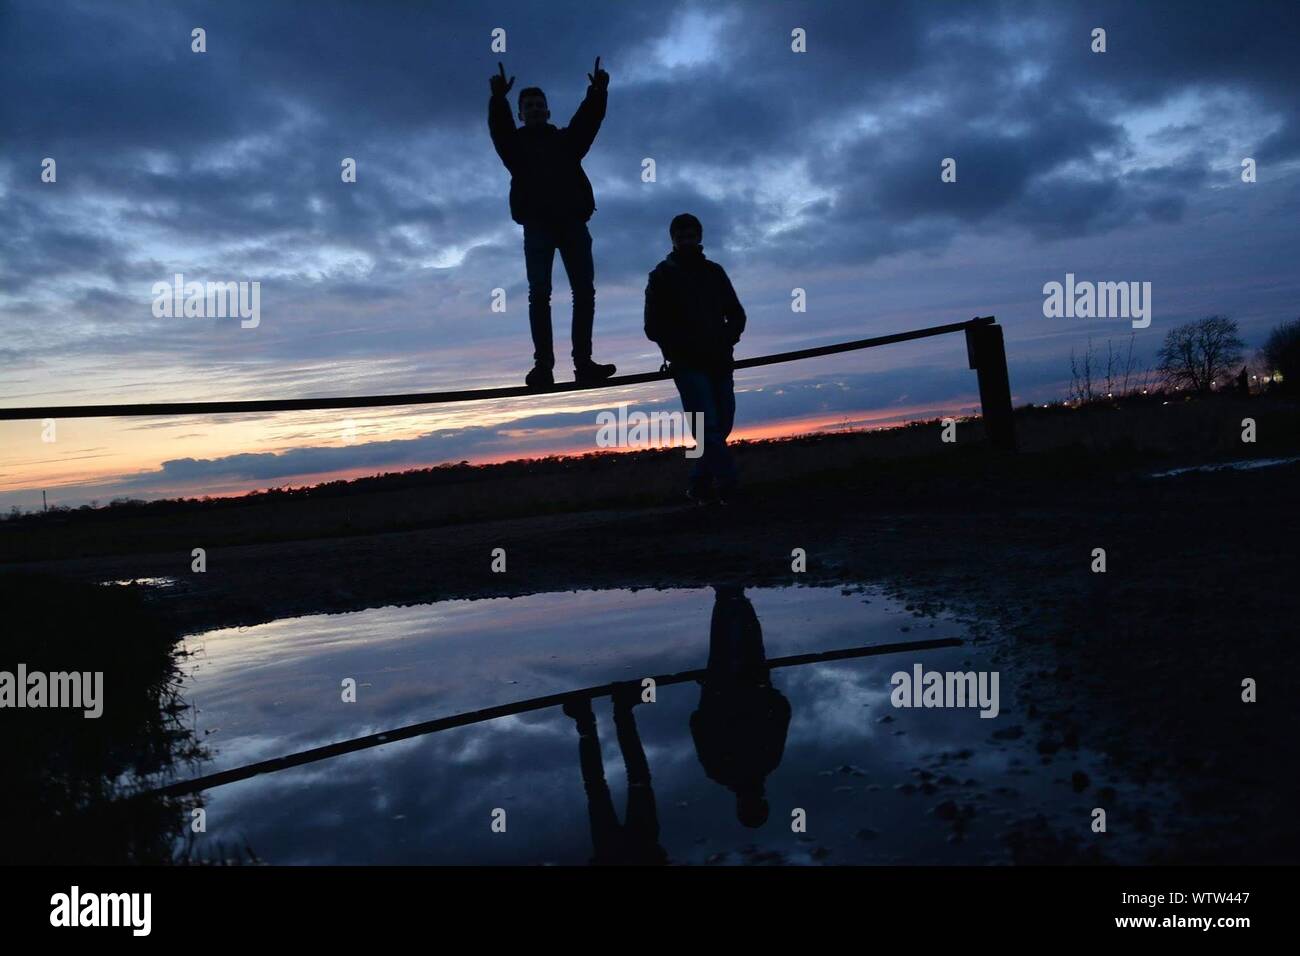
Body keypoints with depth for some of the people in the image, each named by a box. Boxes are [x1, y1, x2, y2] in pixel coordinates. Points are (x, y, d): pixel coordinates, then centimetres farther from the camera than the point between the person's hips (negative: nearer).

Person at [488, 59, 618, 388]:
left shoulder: (566, 139, 23)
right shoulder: (515, 143, 17)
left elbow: (588, 119, 6)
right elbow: (499, 126, -4)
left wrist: (598, 93, -13)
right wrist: (499, 98, -24)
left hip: (572, 220, 2)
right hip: (538, 223, -2)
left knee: (584, 291, -7)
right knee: (539, 294, -11)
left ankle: (583, 362, -8)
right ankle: (543, 366, -16)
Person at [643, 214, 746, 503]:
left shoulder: (715, 272, 16)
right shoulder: (662, 276, 6)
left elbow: (736, 314, 16)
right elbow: (654, 327, 2)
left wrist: (727, 339, -5)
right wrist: (689, 345, -11)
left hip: (720, 363, 4)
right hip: (688, 365, -4)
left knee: (722, 425, 2)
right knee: (708, 426, -16)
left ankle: (699, 485, 13)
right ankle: (729, 485, -22)